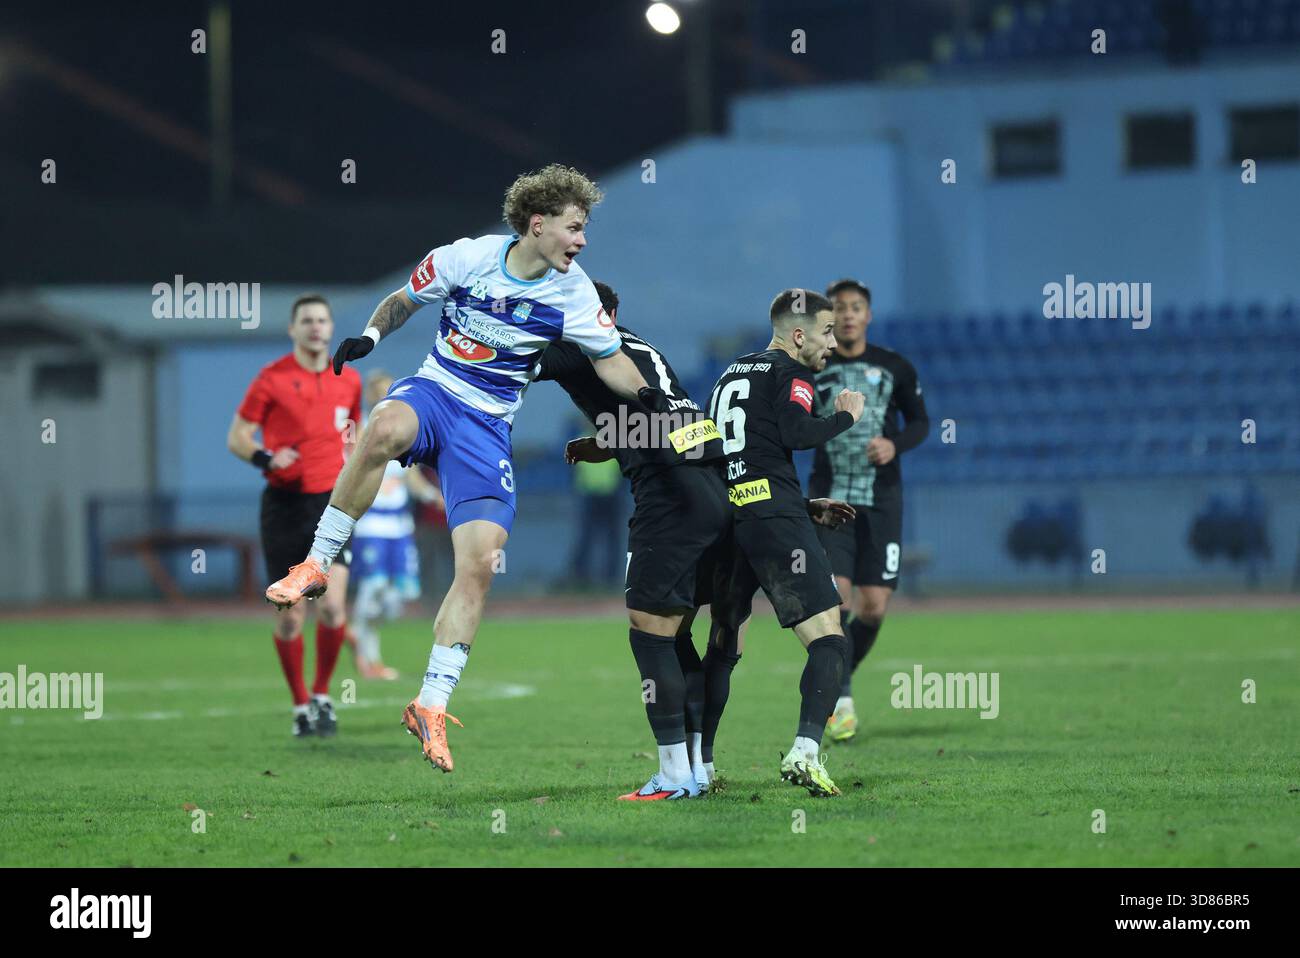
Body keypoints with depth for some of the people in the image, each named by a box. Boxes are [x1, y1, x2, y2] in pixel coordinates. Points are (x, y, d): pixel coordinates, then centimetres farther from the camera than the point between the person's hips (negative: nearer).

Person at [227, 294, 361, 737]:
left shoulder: (348, 380, 9)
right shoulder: (272, 379, -3)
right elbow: (237, 437, -1)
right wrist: (265, 458, -20)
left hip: (331, 501, 2)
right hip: (284, 503, -2)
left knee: (332, 605, -13)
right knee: (290, 616, -1)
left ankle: (322, 696, 6)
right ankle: (301, 706, 15)